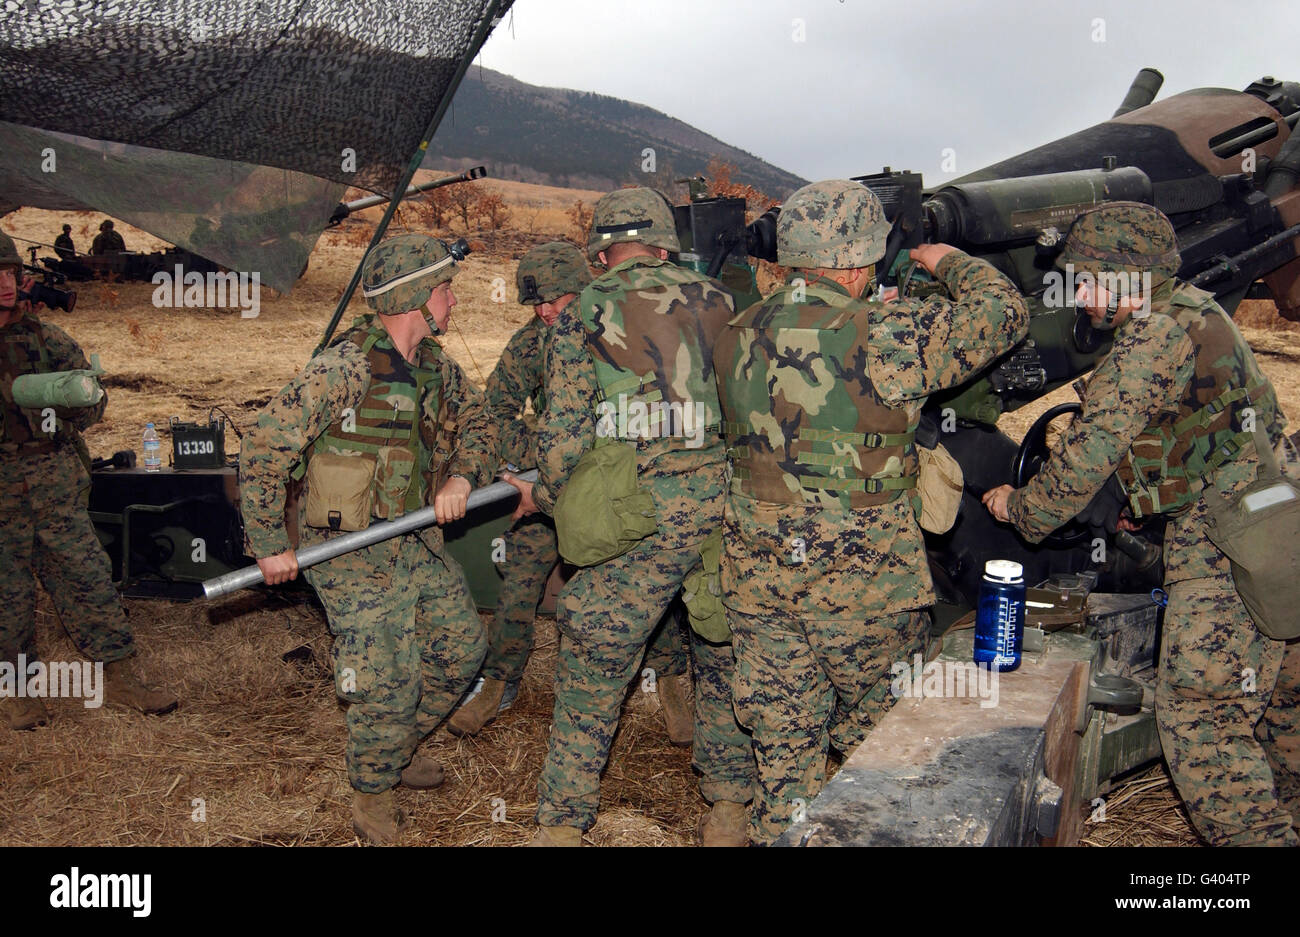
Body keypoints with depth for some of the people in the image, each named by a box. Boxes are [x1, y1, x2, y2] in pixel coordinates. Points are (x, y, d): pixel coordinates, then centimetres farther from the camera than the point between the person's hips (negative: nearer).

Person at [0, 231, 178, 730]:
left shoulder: (44, 337, 6)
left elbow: (91, 410, 9)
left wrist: (70, 394, -13)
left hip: (57, 491, 3)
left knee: (88, 578, 4)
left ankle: (120, 677, 13)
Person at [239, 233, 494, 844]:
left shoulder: (437, 367, 4)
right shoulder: (343, 369, -21)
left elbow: (475, 424, 17)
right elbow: (264, 449, -19)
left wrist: (461, 477, -6)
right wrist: (270, 545, -14)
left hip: (417, 539, 8)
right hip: (353, 554, -8)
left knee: (461, 647, 15)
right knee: (387, 683, -6)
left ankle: (394, 751, 38)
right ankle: (372, 796, 22)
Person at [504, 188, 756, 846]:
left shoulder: (581, 319, 2)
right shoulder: (718, 303, 11)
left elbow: (564, 438, -3)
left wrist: (546, 498, 14)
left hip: (646, 515, -3)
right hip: (728, 505, 4)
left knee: (591, 667, 10)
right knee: (724, 657, 20)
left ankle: (561, 824, 19)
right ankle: (728, 812, 30)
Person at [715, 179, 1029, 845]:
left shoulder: (734, 339, 1)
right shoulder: (888, 336, -15)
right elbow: (1003, 313, -3)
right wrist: (951, 262, 15)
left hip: (755, 577, 5)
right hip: (864, 583, -4)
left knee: (783, 743, 16)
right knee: (879, 734, 17)